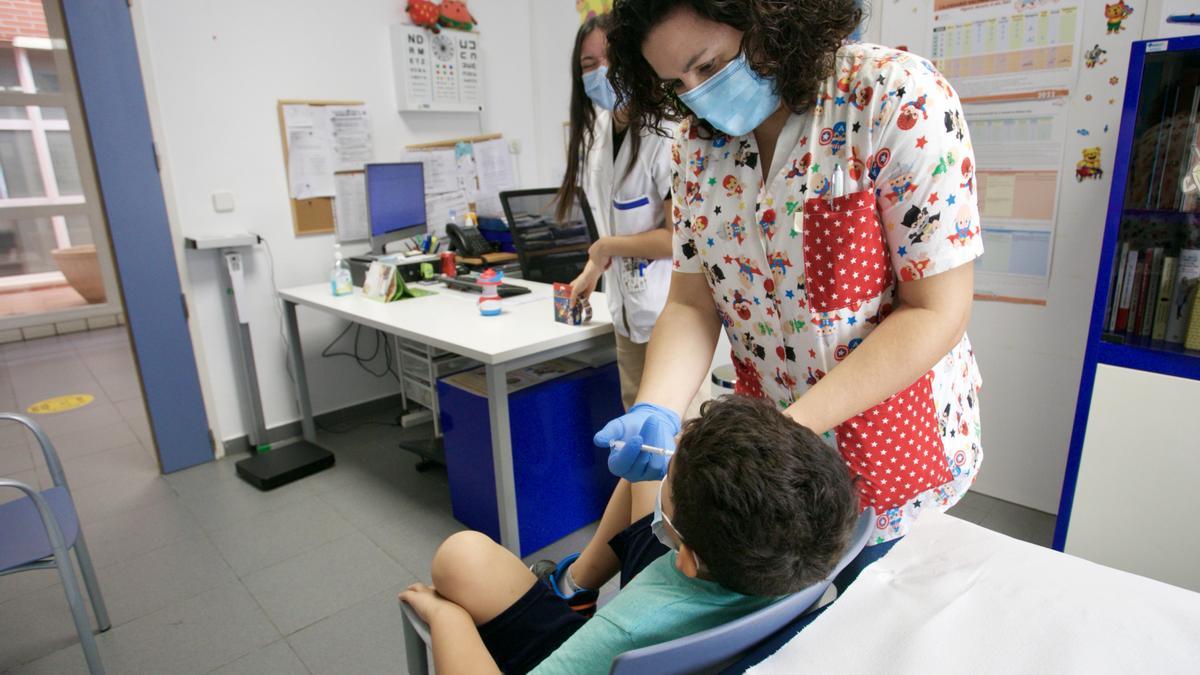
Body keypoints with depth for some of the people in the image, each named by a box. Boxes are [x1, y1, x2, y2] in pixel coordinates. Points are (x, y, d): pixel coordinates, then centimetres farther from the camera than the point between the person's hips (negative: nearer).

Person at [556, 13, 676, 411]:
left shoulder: (665, 134, -17)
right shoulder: (597, 131, 9)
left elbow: (681, 238, -20)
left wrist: (605, 248, -9)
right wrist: (592, 271, 12)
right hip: (629, 309, 8)